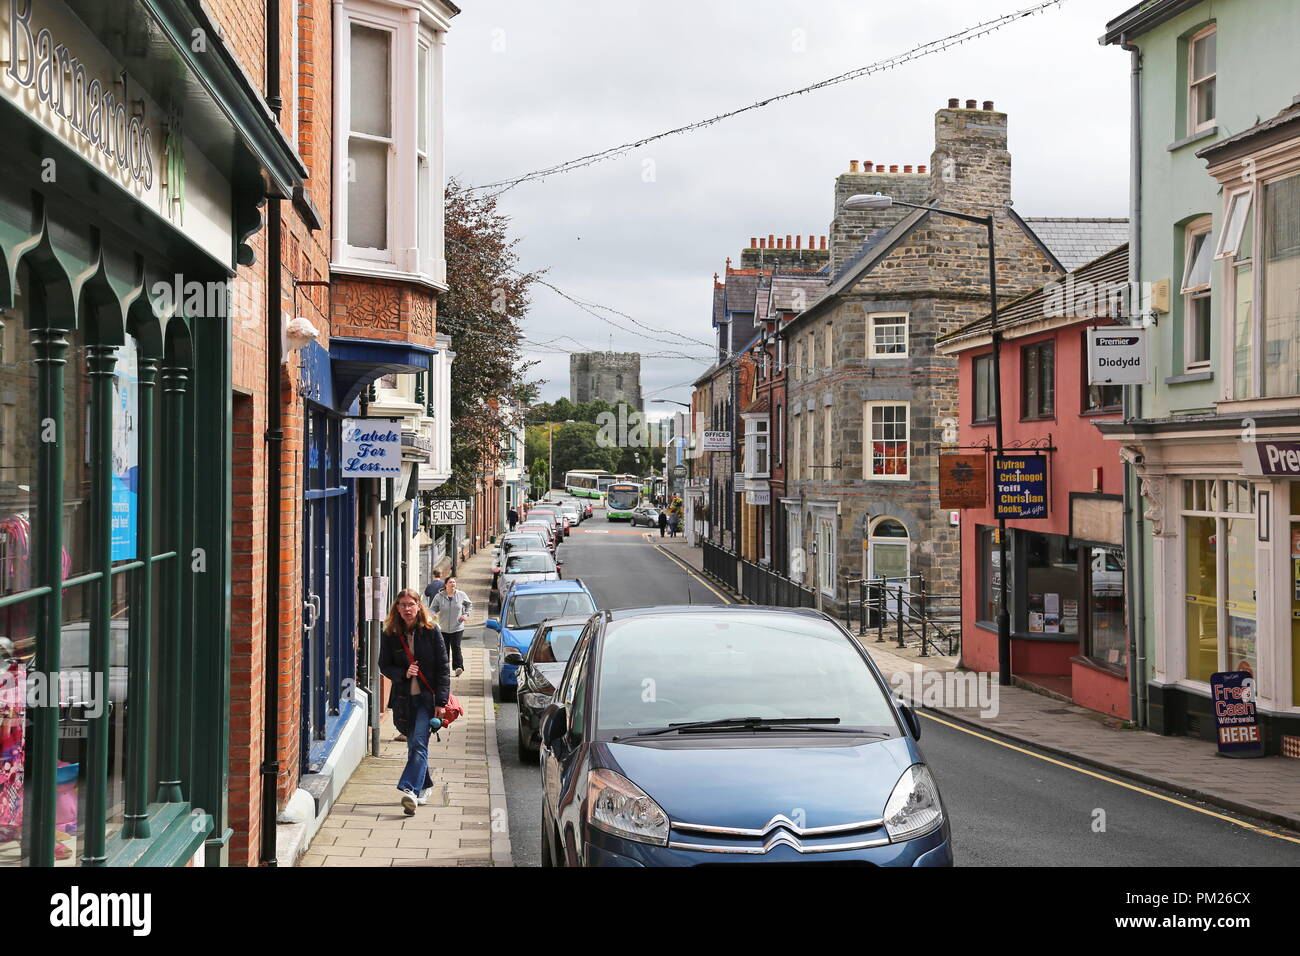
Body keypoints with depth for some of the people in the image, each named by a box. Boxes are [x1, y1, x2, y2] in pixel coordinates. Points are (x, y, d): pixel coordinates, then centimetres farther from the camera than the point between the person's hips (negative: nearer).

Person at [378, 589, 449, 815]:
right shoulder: (390, 635, 2)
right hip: (404, 698, 3)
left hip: (427, 697, -3)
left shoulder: (431, 631, -5)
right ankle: (424, 787, 29)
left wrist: (441, 701, -11)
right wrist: (403, 673, -14)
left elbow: (443, 667, -5)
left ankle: (410, 790, -26)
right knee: (413, 745, 11)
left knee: (419, 744, -16)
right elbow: (384, 665, 7)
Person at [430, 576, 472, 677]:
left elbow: (469, 604, 16)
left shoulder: (461, 595, 1)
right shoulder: (439, 596, -2)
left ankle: (458, 667, -13)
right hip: (443, 628, 1)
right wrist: (433, 614, -20)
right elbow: (432, 608, 2)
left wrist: (466, 614, 3)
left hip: (457, 628, -1)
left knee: (456, 647, -12)